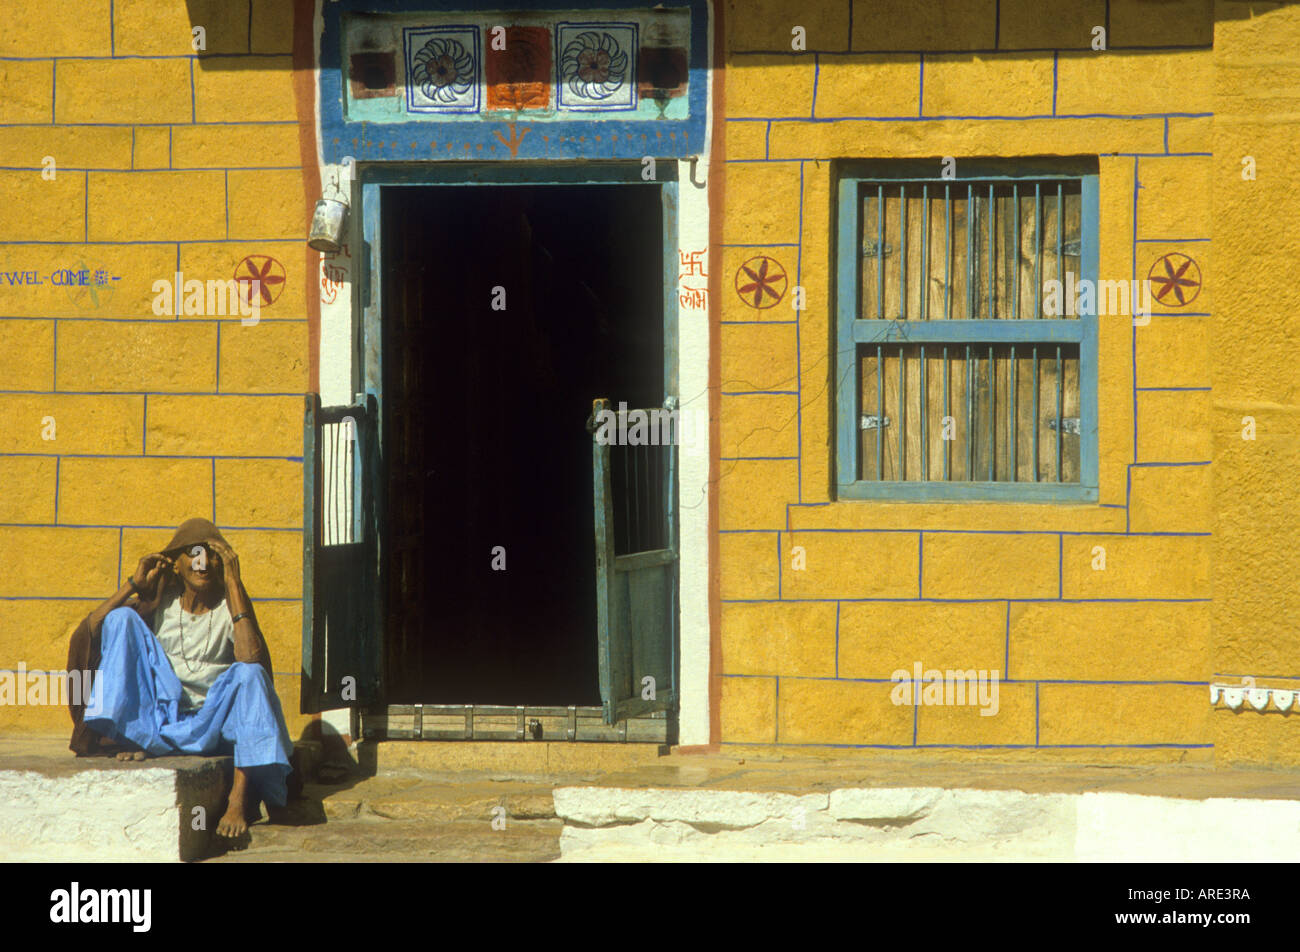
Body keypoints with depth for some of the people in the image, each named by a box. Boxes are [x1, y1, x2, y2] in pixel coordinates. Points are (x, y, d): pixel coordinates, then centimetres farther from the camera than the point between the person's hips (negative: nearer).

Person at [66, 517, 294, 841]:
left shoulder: (230, 607, 1)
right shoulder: (159, 602, 5)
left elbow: (251, 656, -21)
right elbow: (86, 634, -4)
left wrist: (234, 585, -17)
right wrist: (133, 586, -8)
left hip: (210, 725, -1)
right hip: (159, 714, 1)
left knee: (248, 673, -31)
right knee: (121, 618, -10)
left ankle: (239, 799, -39)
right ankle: (111, 735, -26)